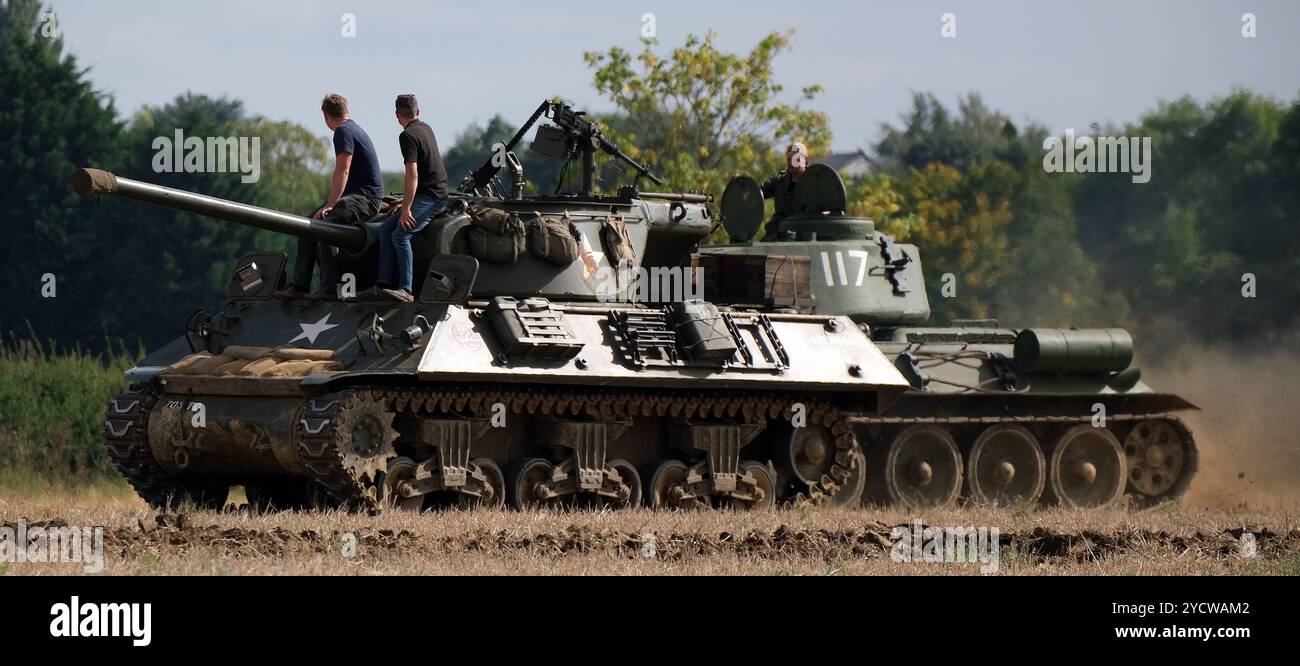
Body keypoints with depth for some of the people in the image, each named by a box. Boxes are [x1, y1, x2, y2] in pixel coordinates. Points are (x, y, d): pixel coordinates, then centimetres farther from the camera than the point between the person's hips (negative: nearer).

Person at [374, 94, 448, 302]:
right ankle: (385, 283, -5)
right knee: (386, 229, 6)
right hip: (436, 193, 10)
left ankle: (406, 289, -28)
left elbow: (412, 176, -21)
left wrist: (406, 209, -22)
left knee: (400, 234, -22)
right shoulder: (426, 128, 16)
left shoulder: (408, 136, -13)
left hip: (430, 197, -10)